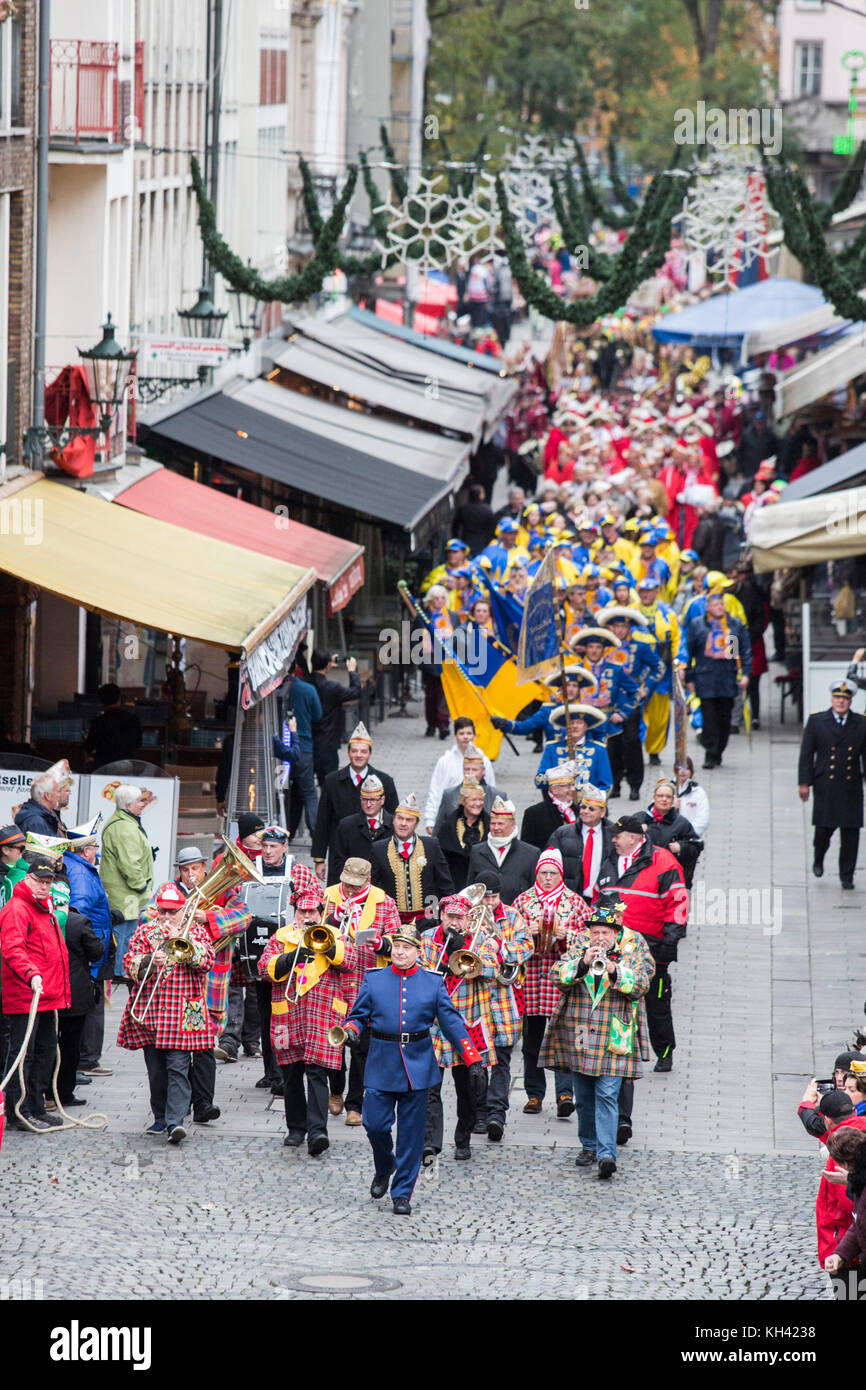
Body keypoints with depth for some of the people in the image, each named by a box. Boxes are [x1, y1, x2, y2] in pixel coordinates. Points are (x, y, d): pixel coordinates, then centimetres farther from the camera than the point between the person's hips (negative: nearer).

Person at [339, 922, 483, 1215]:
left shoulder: (433, 983, 4)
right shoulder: (374, 980, 5)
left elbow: (452, 1022, 5)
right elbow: (358, 1015, 7)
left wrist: (473, 1059, -1)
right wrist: (350, 1031, -17)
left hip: (417, 1067, 0)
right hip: (381, 1066, 0)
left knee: (411, 1132, 2)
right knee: (375, 1124, -3)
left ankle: (402, 1193, 10)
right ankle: (384, 1169, 28)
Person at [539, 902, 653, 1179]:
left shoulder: (632, 950, 1)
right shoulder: (579, 946, 6)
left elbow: (641, 986, -9)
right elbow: (557, 976, -6)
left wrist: (615, 972, -25)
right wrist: (582, 964, -22)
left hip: (613, 1037, -3)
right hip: (579, 1036, 3)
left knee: (607, 1094, -13)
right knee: (584, 1096, 12)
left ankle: (606, 1153, -19)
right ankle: (589, 1146, 28)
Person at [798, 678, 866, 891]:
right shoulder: (816, 722, 3)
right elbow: (806, 754, 3)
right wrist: (804, 783, -2)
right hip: (825, 787, -1)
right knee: (825, 827, -2)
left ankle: (847, 874, 10)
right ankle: (818, 860, 28)